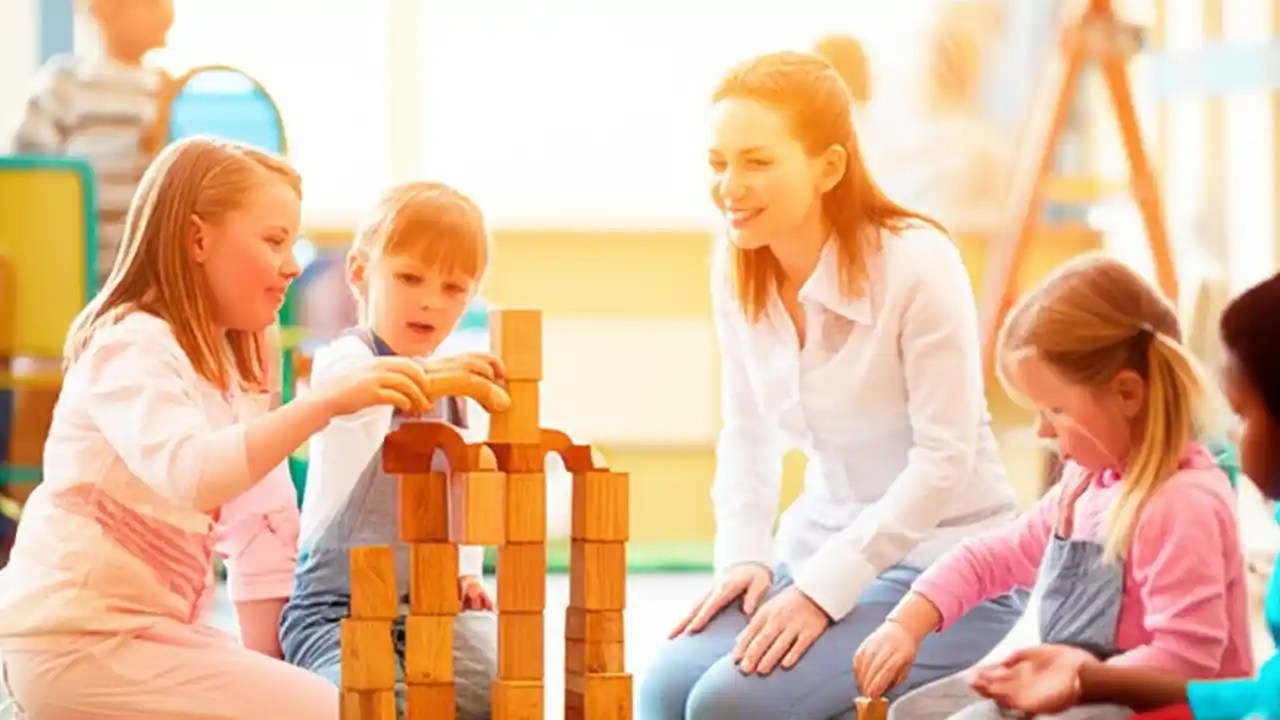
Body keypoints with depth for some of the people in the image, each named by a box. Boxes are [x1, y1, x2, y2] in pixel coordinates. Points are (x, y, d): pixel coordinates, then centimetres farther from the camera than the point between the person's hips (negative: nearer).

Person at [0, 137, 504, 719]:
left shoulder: (229, 362, 16)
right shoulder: (134, 348, -15)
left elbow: (260, 527, 13)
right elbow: (190, 474, -35)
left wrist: (266, 664, 7)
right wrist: (326, 401, -42)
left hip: (146, 628, 10)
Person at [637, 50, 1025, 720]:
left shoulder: (917, 264, -19)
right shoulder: (737, 269, 0)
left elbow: (944, 458, -19)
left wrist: (822, 589, -22)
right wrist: (745, 554, -6)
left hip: (943, 566, -6)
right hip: (821, 545, 6)